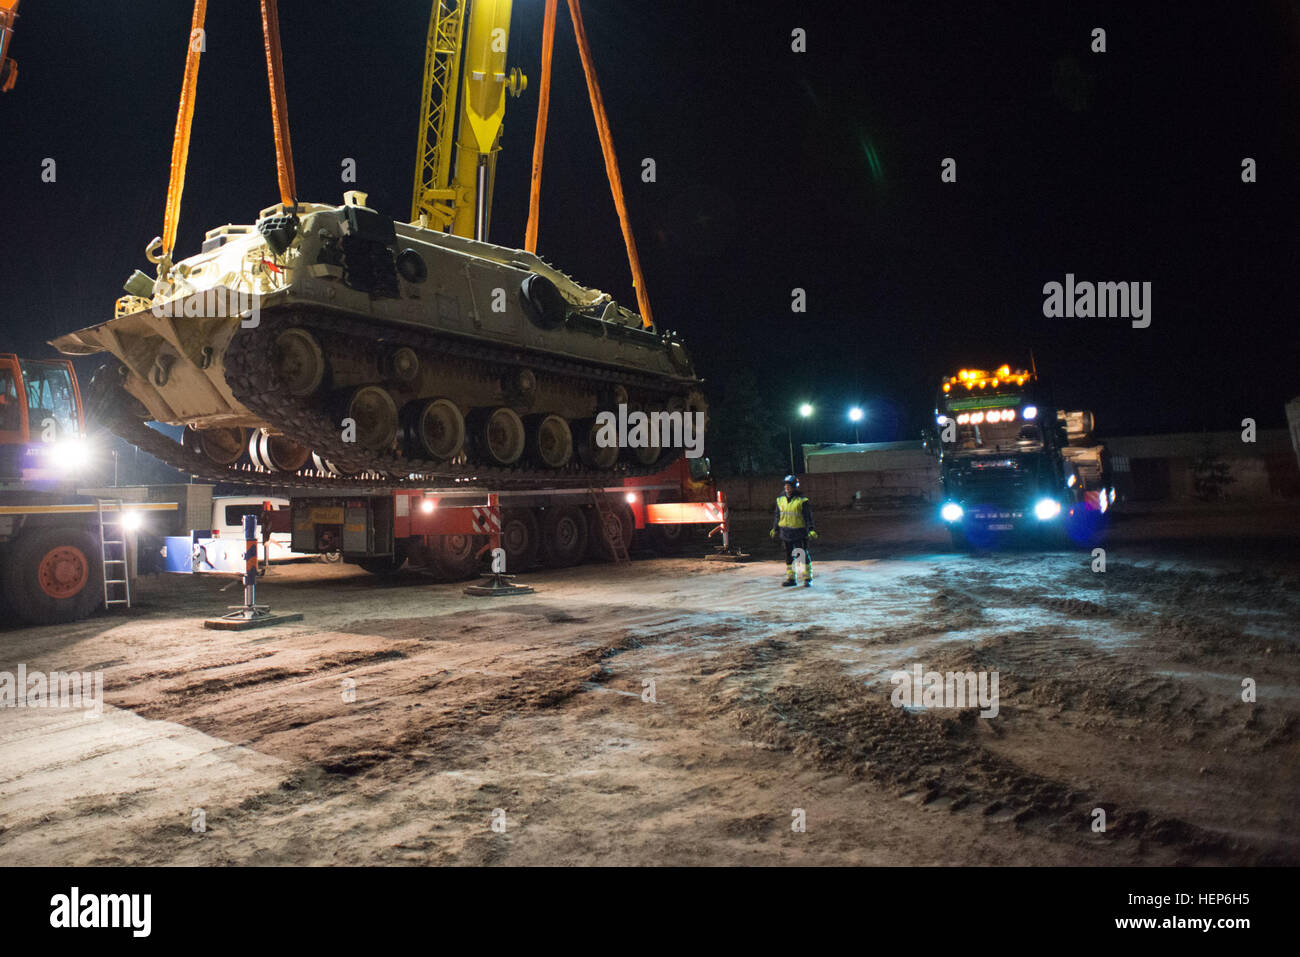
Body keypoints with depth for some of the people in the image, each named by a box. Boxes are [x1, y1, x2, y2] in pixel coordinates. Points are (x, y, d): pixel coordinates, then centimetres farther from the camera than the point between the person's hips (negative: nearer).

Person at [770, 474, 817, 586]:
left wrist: (811, 529, -14)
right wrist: (775, 529, 20)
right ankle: (790, 578, 18)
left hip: (799, 532, -5)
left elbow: (808, 516, -7)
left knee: (804, 554, 0)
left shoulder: (802, 500, -8)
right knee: (789, 555, 10)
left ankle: (808, 578, 10)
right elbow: (777, 515, 17)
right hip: (785, 532, 5)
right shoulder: (780, 499, 8)